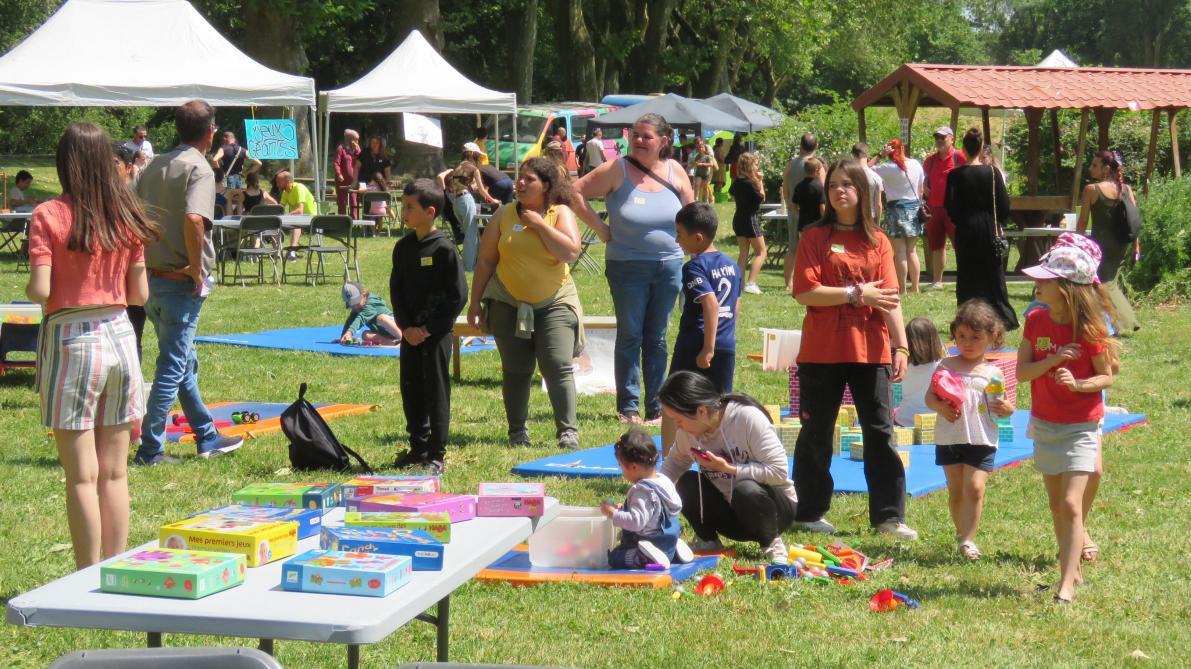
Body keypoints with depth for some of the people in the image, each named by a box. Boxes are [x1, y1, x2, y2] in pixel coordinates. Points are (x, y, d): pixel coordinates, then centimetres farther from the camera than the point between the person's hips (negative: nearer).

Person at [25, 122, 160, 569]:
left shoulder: (48, 216, -9)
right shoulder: (126, 217, 2)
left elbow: (40, 290, -15)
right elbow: (139, 294, 4)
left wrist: (29, 287, 7)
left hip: (71, 341, -4)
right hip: (119, 336, 4)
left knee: (82, 477, 1)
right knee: (115, 473, 11)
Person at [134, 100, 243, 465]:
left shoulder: (155, 165, 11)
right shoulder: (199, 168, -13)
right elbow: (193, 219, -28)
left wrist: (143, 263, 16)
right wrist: (197, 271, -18)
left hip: (150, 280, 8)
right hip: (180, 283, -8)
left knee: (185, 363, 19)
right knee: (173, 369, -2)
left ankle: (207, 437, 31)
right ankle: (150, 450, 0)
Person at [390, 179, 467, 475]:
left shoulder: (444, 248, -12)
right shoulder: (403, 247, 7)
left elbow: (458, 295, -12)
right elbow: (396, 290, 11)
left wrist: (430, 328, -13)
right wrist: (405, 326, -3)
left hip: (437, 332, -6)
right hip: (410, 331, 6)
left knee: (436, 392, -2)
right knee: (411, 389, 11)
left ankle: (436, 455, 4)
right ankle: (418, 447, 24)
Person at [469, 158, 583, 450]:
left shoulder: (561, 213, -1)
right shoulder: (504, 215, 3)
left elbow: (571, 252, -18)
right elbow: (485, 261, 7)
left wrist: (539, 224, -15)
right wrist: (475, 302, 5)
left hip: (554, 303, -2)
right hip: (509, 303, 2)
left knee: (558, 367, -10)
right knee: (516, 370, 5)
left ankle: (568, 431, -6)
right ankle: (517, 432, 16)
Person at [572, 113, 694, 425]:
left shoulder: (675, 172, 3)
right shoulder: (617, 170, -6)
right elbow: (577, 192, -6)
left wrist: (681, 240, 2)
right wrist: (599, 227, -8)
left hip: (669, 266, 3)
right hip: (628, 267, -3)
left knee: (657, 338, 10)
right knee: (630, 336, 1)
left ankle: (656, 407, 15)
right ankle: (628, 407, 7)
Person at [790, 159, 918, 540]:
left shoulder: (878, 241, 7)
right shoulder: (815, 237, 0)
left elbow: (889, 298, 4)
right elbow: (806, 292, -10)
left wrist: (901, 345, -4)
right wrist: (856, 294, -13)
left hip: (871, 349, 2)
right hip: (823, 349, -2)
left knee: (880, 431, 2)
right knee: (816, 433, 7)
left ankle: (888, 515, 5)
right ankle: (810, 512, 18)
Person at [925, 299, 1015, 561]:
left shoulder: (992, 372, 2)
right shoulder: (946, 366, 4)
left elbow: (1000, 407, 8)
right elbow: (930, 396, 4)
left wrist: (1007, 409, -16)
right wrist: (941, 407, -17)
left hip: (981, 440, -2)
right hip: (948, 438, 2)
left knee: (974, 488, -10)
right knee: (955, 489, 10)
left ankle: (968, 539, -6)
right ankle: (961, 533, 25)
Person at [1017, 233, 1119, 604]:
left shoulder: (1089, 328, -16)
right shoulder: (1036, 321, -2)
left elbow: (1107, 377, -8)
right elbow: (1021, 372, -5)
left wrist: (1078, 384, -27)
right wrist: (1053, 360, -21)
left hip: (1080, 428, -6)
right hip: (1045, 426, 6)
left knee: (1071, 504, -13)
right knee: (1056, 505, 14)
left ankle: (1066, 585, -13)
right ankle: (1072, 570, 29)